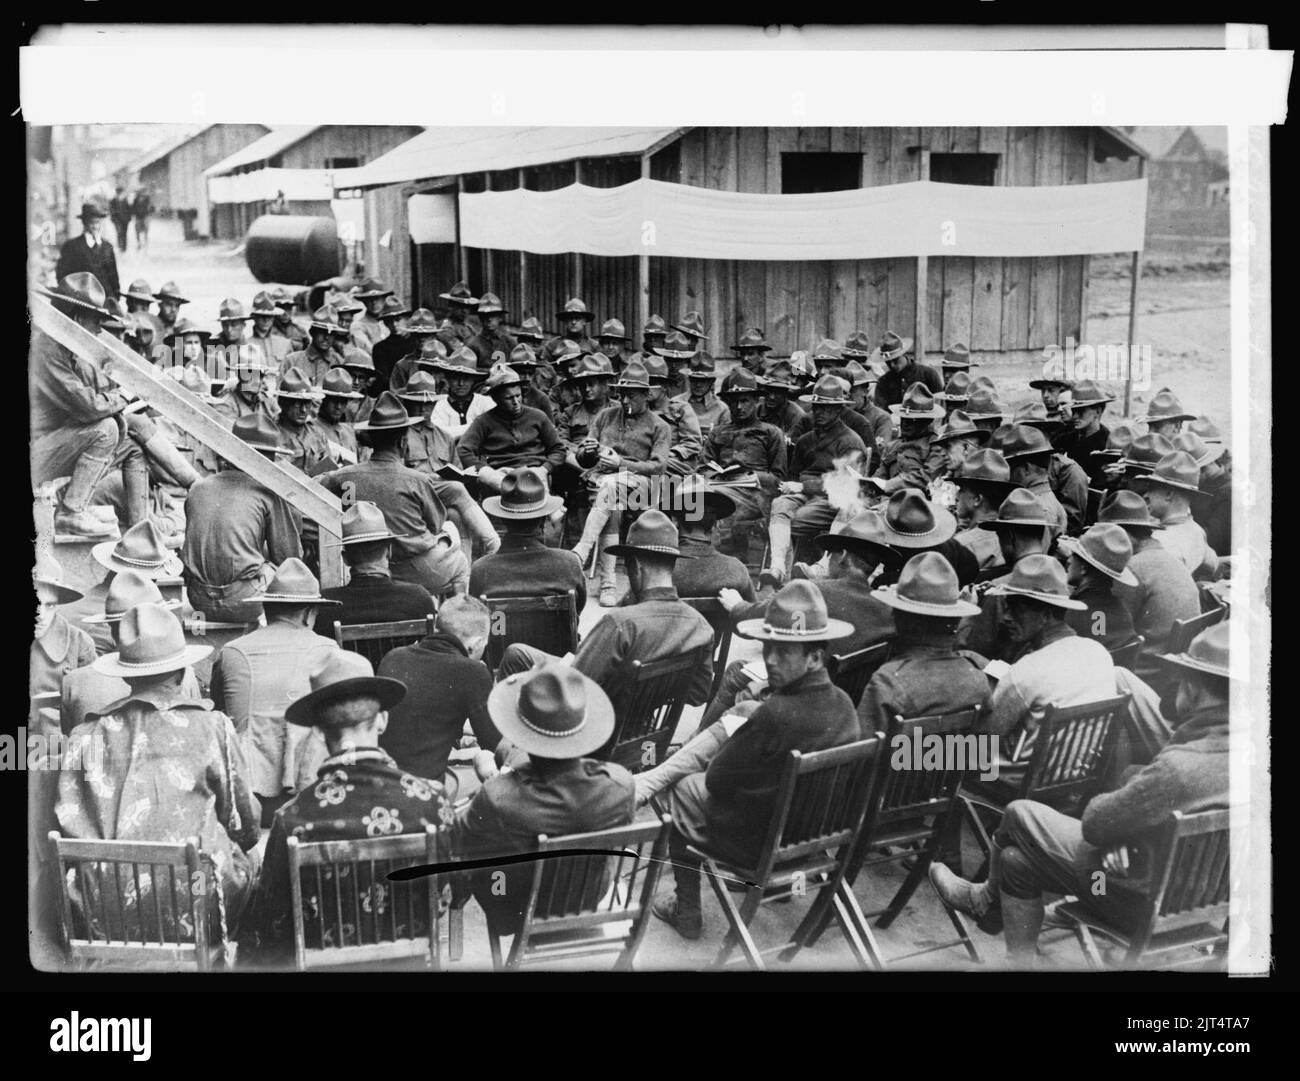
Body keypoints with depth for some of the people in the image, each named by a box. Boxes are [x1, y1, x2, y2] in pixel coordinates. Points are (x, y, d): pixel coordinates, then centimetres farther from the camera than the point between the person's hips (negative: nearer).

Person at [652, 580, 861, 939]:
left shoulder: (776, 715, -34)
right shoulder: (842, 704, -11)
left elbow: (717, 781, -20)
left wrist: (731, 734, -2)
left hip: (757, 846, -7)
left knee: (680, 790, 17)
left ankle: (687, 914, 24)